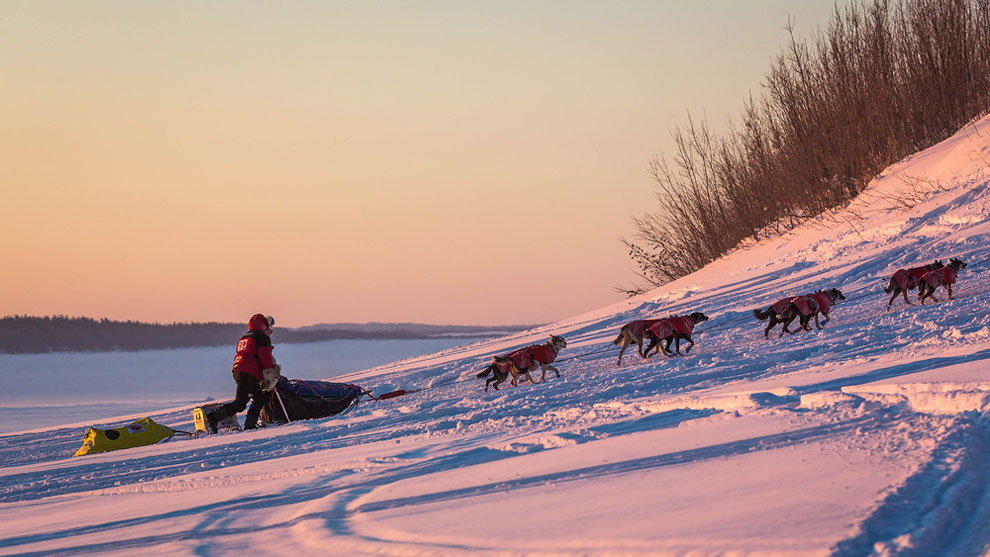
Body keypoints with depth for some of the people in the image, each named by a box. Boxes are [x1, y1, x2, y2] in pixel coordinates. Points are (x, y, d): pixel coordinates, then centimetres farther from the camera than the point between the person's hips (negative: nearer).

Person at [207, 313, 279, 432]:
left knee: (260, 398, 18)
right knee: (240, 404, -12)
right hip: (248, 375, -9)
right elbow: (265, 357, -12)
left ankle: (250, 424, 15)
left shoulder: (244, 337, 25)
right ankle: (213, 418, -18)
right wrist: (271, 369, 5)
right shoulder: (262, 337, -3)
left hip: (237, 371, 9)